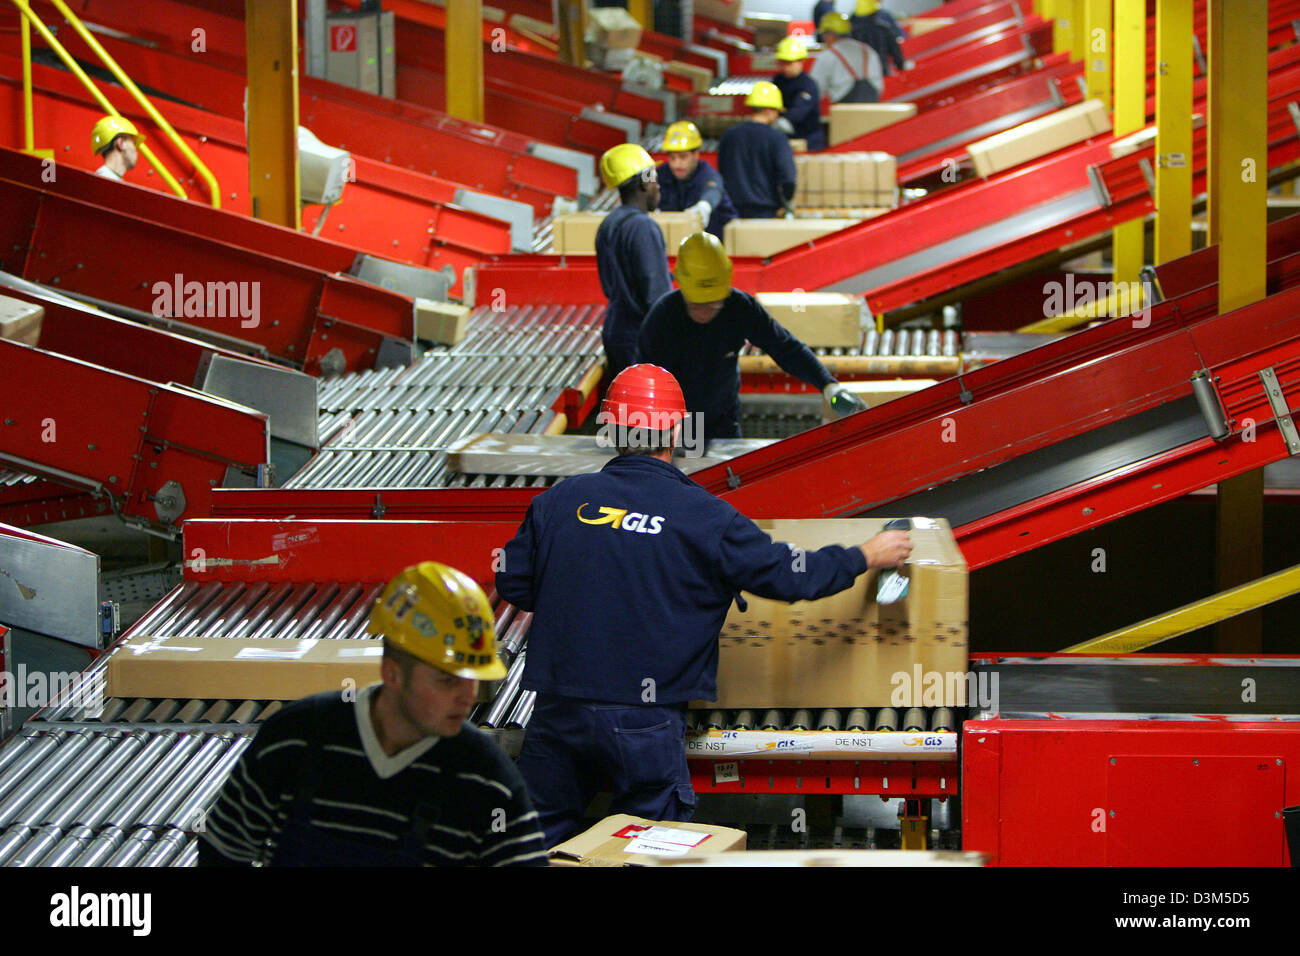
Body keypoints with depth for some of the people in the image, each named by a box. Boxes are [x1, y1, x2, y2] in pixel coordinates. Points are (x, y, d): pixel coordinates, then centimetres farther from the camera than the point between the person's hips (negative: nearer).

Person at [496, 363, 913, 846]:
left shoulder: (560, 499, 1)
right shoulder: (703, 516, -7)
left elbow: (512, 583, 8)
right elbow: (788, 576, -1)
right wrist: (868, 556, 14)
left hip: (558, 710, 3)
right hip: (643, 717, -3)